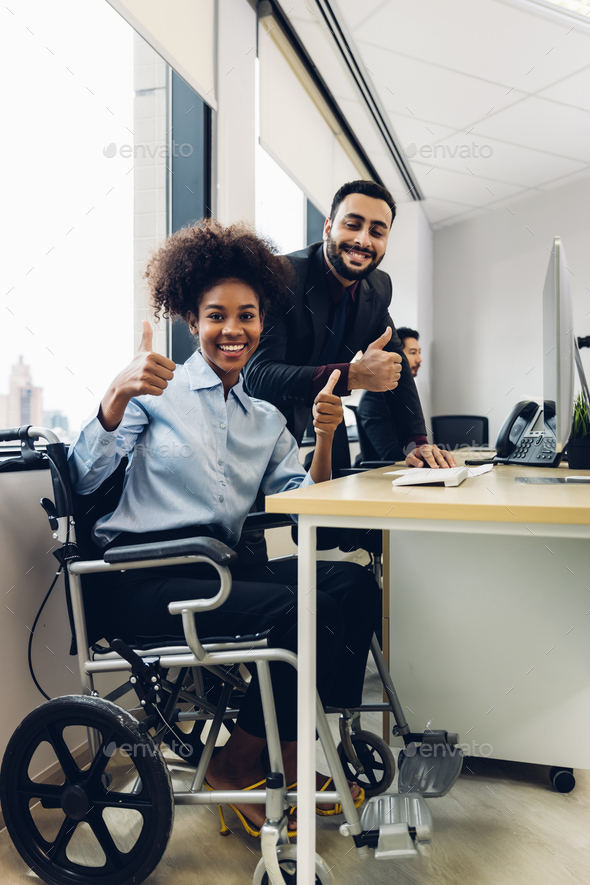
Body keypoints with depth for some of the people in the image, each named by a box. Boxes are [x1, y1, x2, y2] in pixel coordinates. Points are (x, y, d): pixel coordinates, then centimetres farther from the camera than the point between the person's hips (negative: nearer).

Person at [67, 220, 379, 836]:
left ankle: (308, 757, -2)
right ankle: (237, 763, -1)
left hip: (219, 567, 5)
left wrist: (324, 437, -6)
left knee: (351, 582, -18)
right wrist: (117, 394, -21)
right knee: (289, 609, -27)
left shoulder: (266, 418, 19)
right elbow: (84, 479, -6)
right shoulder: (160, 390, 3)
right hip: (142, 575, -5)